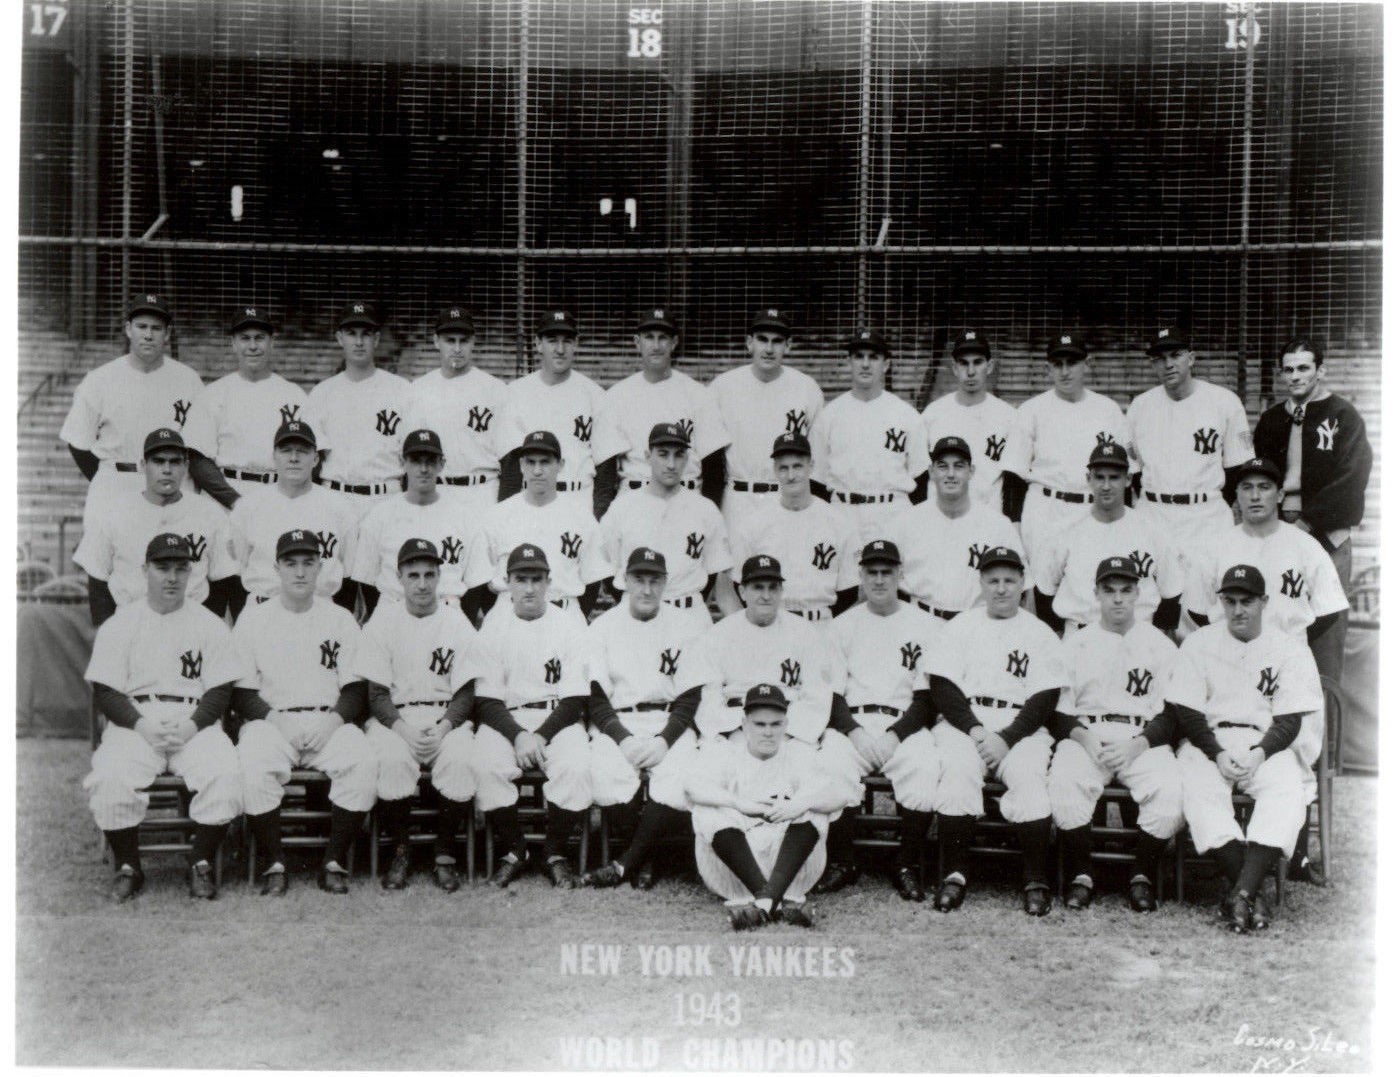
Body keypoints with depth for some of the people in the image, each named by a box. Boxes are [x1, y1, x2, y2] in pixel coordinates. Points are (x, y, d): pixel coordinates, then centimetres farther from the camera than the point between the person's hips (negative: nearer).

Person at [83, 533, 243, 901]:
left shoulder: (211, 625, 11)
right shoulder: (118, 625, 10)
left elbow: (220, 691, 5)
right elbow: (104, 692, 3)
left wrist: (191, 725, -13)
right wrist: (142, 725, -14)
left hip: (196, 724, 0)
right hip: (134, 723, 0)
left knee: (224, 772, -29)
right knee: (109, 777, -30)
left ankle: (202, 864, -10)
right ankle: (127, 868, -9)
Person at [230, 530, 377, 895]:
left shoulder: (341, 619, 14)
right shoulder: (253, 619, 10)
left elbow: (356, 688, 9)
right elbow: (241, 691, 5)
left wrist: (334, 719, -10)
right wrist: (274, 719, -12)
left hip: (330, 722, 1)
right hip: (270, 720, -1)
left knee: (363, 765, -29)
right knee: (254, 770, -33)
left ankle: (336, 861, -17)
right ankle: (273, 865, -18)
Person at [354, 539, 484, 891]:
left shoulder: (457, 622, 7)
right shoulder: (383, 620, 5)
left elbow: (466, 692, 4)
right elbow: (376, 692, 1)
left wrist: (444, 727, -15)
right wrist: (402, 727, -18)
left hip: (447, 717, 1)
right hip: (393, 718, -1)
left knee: (461, 760, -31)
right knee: (393, 760, -33)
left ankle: (445, 854, -11)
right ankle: (399, 852, -11)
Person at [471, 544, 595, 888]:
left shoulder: (567, 625, 3)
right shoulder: (494, 625, 4)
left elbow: (575, 700, -1)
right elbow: (486, 700, 0)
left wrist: (541, 736, -15)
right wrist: (517, 735, -17)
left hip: (558, 718, 0)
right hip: (504, 719, 0)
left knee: (577, 768, -30)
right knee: (486, 768, -30)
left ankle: (555, 853, -7)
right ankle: (513, 852, -7)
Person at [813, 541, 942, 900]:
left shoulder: (925, 626, 10)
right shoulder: (842, 625, 14)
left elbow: (929, 698, 4)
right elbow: (830, 693, 7)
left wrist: (894, 736, -11)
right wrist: (855, 732, -11)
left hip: (906, 723, -1)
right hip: (851, 721, 1)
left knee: (925, 769, -31)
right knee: (832, 766, -30)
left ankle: (908, 867, -14)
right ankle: (841, 863, -12)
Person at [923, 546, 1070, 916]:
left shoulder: (1040, 633, 12)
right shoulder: (960, 626, 14)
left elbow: (1044, 701, 2)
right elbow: (942, 688, 3)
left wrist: (1006, 739, -12)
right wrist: (977, 731, -11)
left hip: (1021, 727, 0)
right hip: (963, 721, 0)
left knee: (1029, 777, -29)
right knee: (958, 773, -30)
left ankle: (1036, 879, -21)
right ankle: (954, 873, -23)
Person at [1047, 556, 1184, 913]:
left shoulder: (1160, 646, 13)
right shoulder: (1074, 644, 16)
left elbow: (1172, 713, 5)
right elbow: (1058, 711, 9)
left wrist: (1137, 745, -11)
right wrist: (1084, 737, -11)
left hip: (1144, 740, 0)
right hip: (1084, 735, 0)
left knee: (1170, 790, -30)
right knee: (1063, 784, -31)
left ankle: (1142, 877, -10)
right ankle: (1081, 876, -14)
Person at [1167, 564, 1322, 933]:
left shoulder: (1290, 651, 7)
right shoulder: (1198, 644, 8)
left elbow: (1289, 722, 2)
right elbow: (1187, 713, 2)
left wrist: (1259, 753, -17)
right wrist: (1217, 754, -14)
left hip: (1267, 745, 0)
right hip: (1208, 742, 0)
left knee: (1288, 790, -32)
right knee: (1198, 791, -32)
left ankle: (1241, 891, -39)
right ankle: (1252, 893, -32)